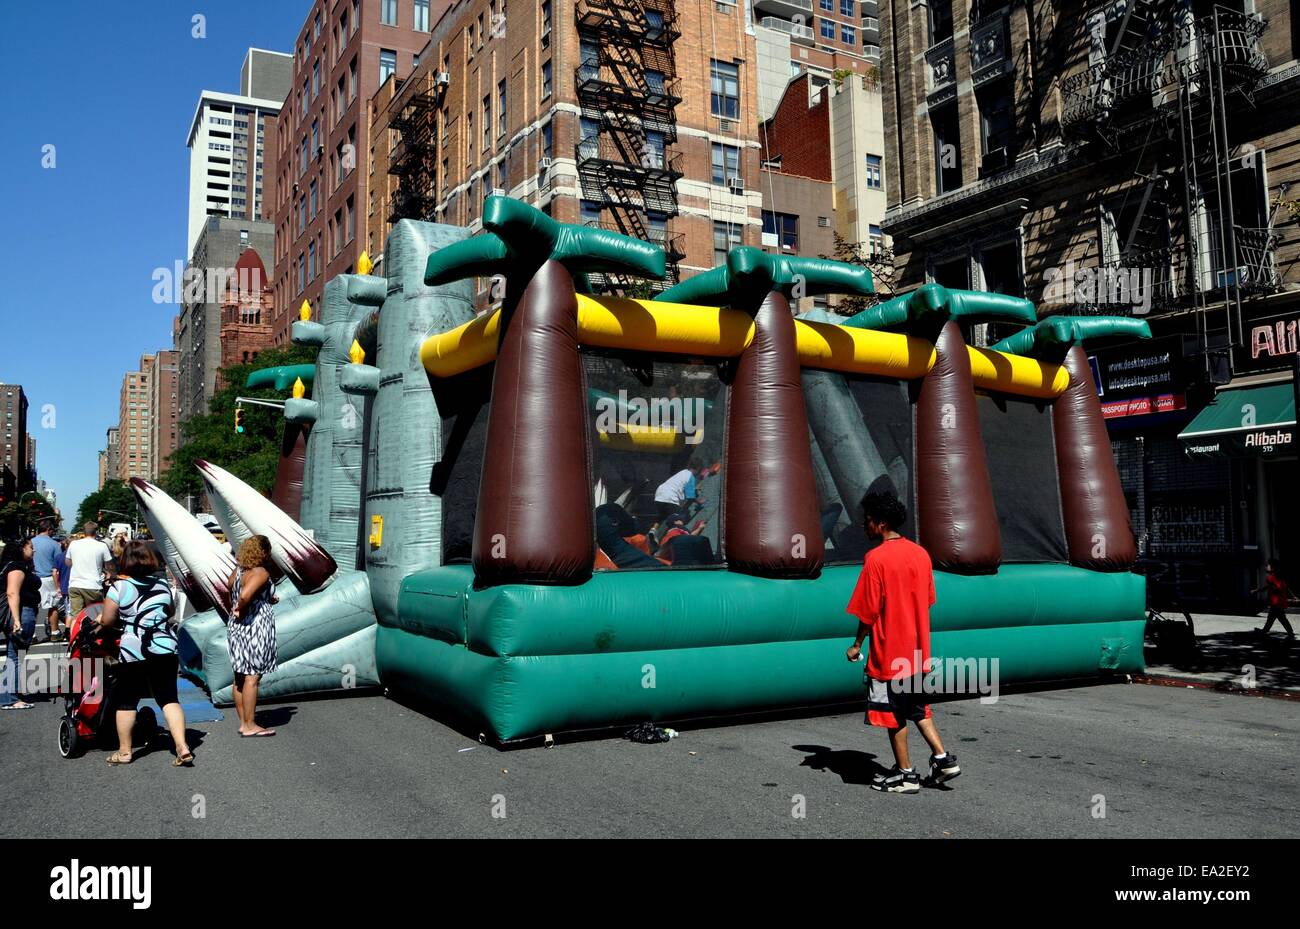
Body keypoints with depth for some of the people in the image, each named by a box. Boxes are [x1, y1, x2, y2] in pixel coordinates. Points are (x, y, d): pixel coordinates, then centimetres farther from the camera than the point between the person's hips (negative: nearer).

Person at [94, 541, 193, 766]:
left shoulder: (119, 587, -4)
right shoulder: (162, 585, 9)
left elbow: (107, 620, -4)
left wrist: (100, 619, 16)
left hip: (133, 652, -3)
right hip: (165, 649, 4)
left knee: (126, 701, 11)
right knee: (169, 698, 6)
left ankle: (124, 751, 19)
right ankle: (182, 747, -4)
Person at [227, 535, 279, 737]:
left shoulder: (238, 572, 10)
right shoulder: (261, 573, -15)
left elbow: (231, 595, 17)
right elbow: (245, 595, -30)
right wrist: (241, 610, -10)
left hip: (236, 629, 9)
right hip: (256, 628, -9)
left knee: (240, 677, 12)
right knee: (252, 678, -4)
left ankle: (243, 722, 21)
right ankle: (250, 726, 0)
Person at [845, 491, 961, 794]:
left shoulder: (876, 558, -17)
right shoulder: (920, 553, 4)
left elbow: (870, 610, -16)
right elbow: (927, 601, 12)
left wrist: (857, 644, -4)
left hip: (888, 652, -7)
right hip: (917, 651, 7)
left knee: (893, 715, 6)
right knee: (918, 708, 22)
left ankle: (905, 774, 15)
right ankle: (942, 758, 17)